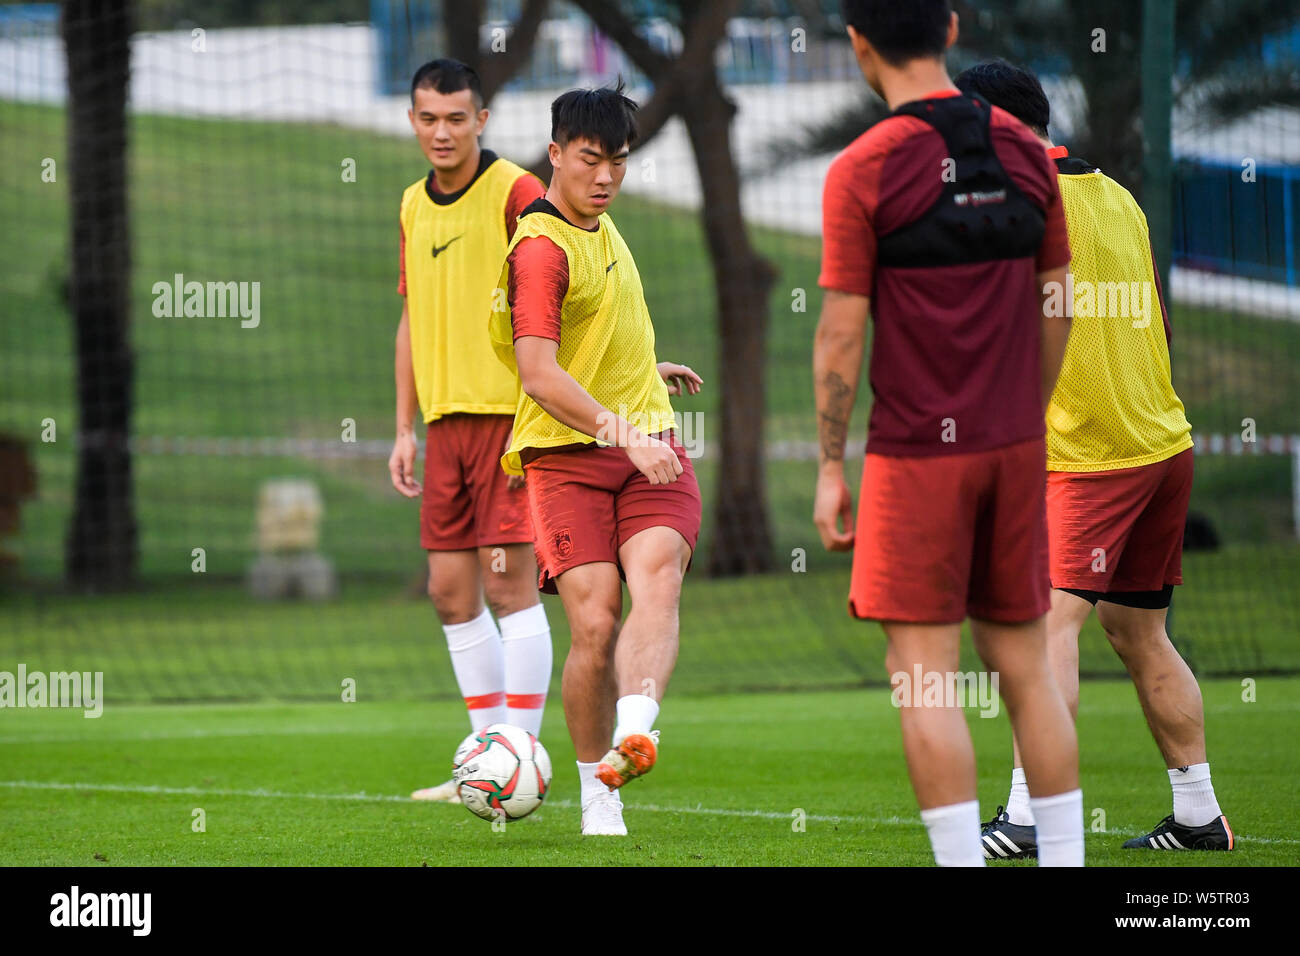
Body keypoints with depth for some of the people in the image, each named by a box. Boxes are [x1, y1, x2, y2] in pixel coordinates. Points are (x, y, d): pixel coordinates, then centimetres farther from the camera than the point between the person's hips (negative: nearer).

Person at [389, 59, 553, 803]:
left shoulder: (515, 193, -8)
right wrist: (405, 429, 17)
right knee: (451, 589, 7)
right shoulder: (414, 206, 14)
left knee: (508, 580, -8)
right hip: (445, 419, 7)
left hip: (507, 412, -7)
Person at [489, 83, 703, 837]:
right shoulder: (542, 249, -12)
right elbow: (540, 375, -22)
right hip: (568, 456, -6)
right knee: (594, 622, -13)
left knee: (657, 581, -22)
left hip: (647, 445, 6)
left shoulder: (601, 225, 16)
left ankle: (635, 730, -43)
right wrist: (622, 432, -30)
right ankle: (598, 795, 3)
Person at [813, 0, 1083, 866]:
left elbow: (842, 334, -10)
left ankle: (963, 860, -6)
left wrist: (830, 469, -2)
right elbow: (1057, 309, 10)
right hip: (1014, 443, 5)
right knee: (1024, 665, 11)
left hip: (917, 451, -5)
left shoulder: (863, 171, -10)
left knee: (924, 675, -2)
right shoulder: (1023, 152, 5)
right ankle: (1064, 858, 12)